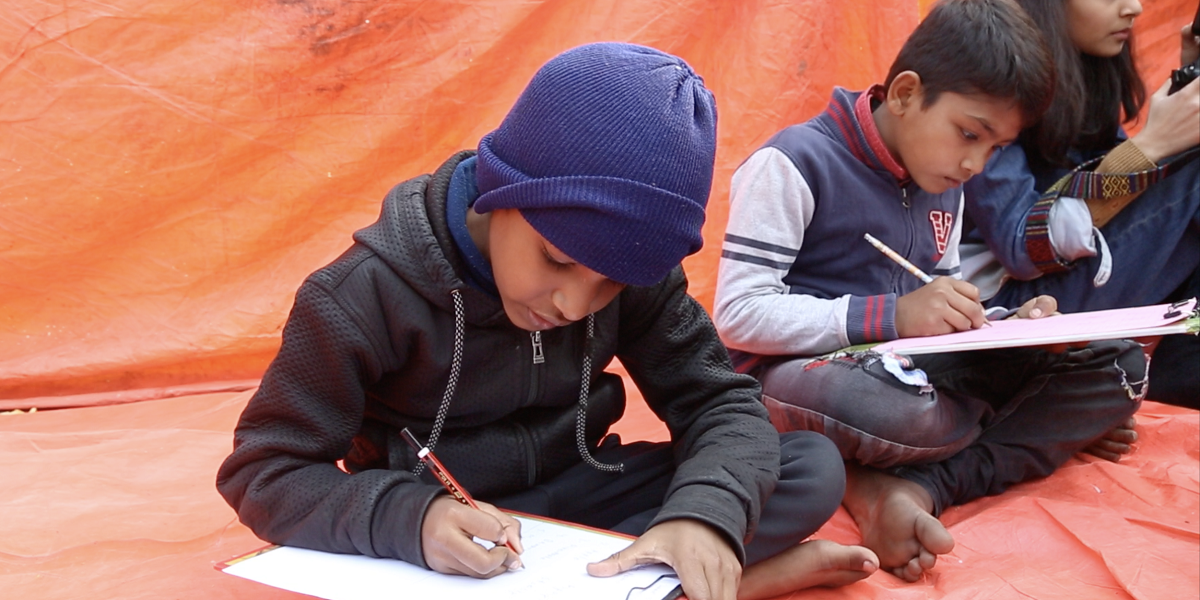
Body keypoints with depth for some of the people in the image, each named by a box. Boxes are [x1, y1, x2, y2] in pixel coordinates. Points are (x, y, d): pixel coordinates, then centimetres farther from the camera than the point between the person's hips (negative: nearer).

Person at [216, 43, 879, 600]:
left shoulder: (628, 269, -11)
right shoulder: (366, 296, -22)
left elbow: (718, 401, -11)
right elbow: (263, 472, -19)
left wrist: (706, 513, -35)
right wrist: (409, 517, -39)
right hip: (436, 542, -1)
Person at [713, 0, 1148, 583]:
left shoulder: (944, 185, 11)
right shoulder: (794, 166, -14)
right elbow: (737, 314, -20)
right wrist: (890, 316, -26)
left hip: (915, 368, 9)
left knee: (1116, 365, -6)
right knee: (895, 413, -45)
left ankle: (915, 485, -22)